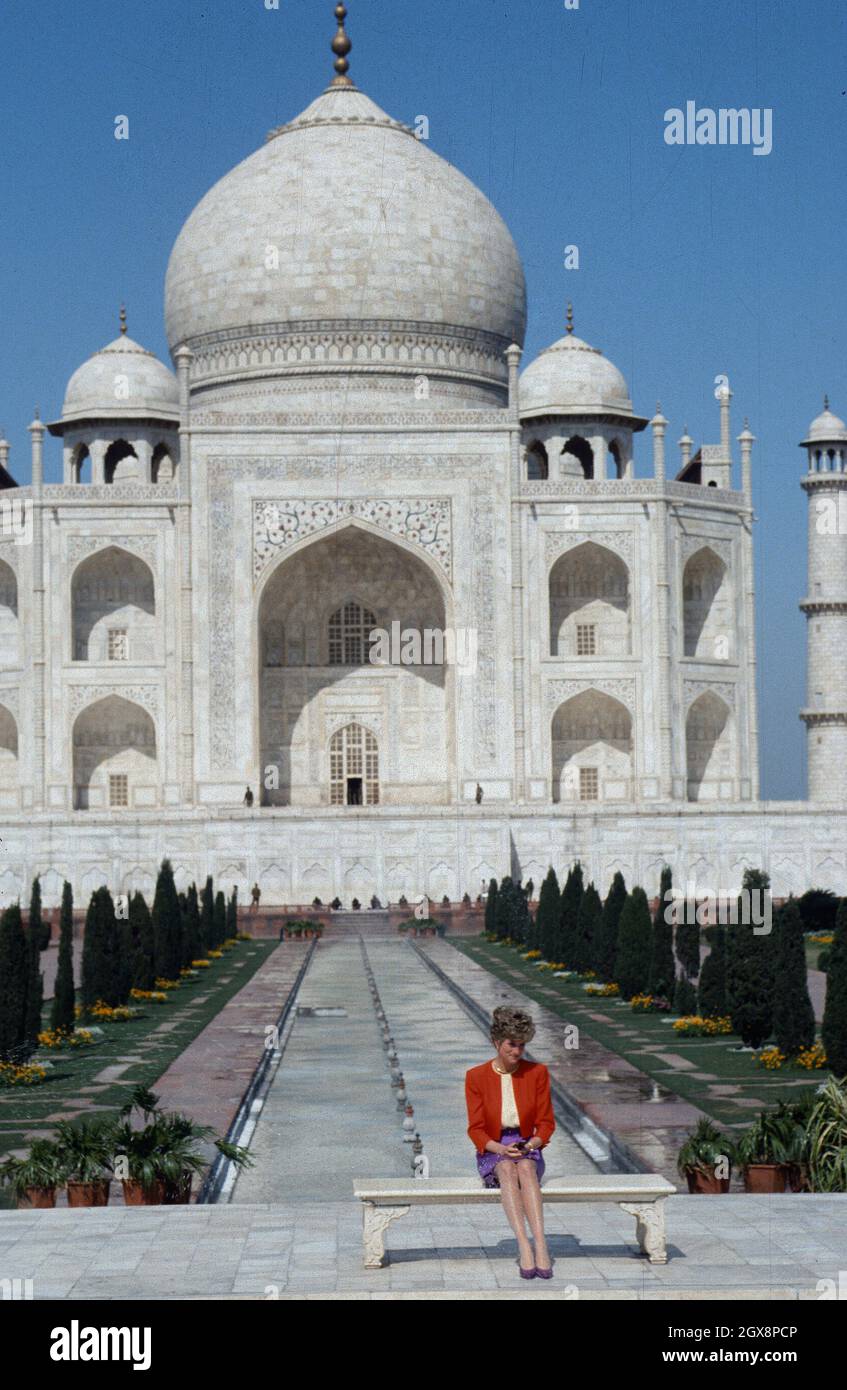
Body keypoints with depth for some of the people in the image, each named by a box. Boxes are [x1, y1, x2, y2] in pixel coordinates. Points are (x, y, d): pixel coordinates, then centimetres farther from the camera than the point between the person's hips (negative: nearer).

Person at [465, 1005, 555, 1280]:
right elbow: (476, 1130, -4)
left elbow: (546, 1123, 3)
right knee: (507, 1168, -37)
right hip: (492, 1154, -1)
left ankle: (540, 1244, -50)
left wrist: (532, 1144, -17)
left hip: (528, 1150, 1)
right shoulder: (476, 1077, -3)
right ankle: (524, 1246, -51)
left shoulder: (537, 1072, 1)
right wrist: (500, 1148, -22)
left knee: (525, 1167, -36)